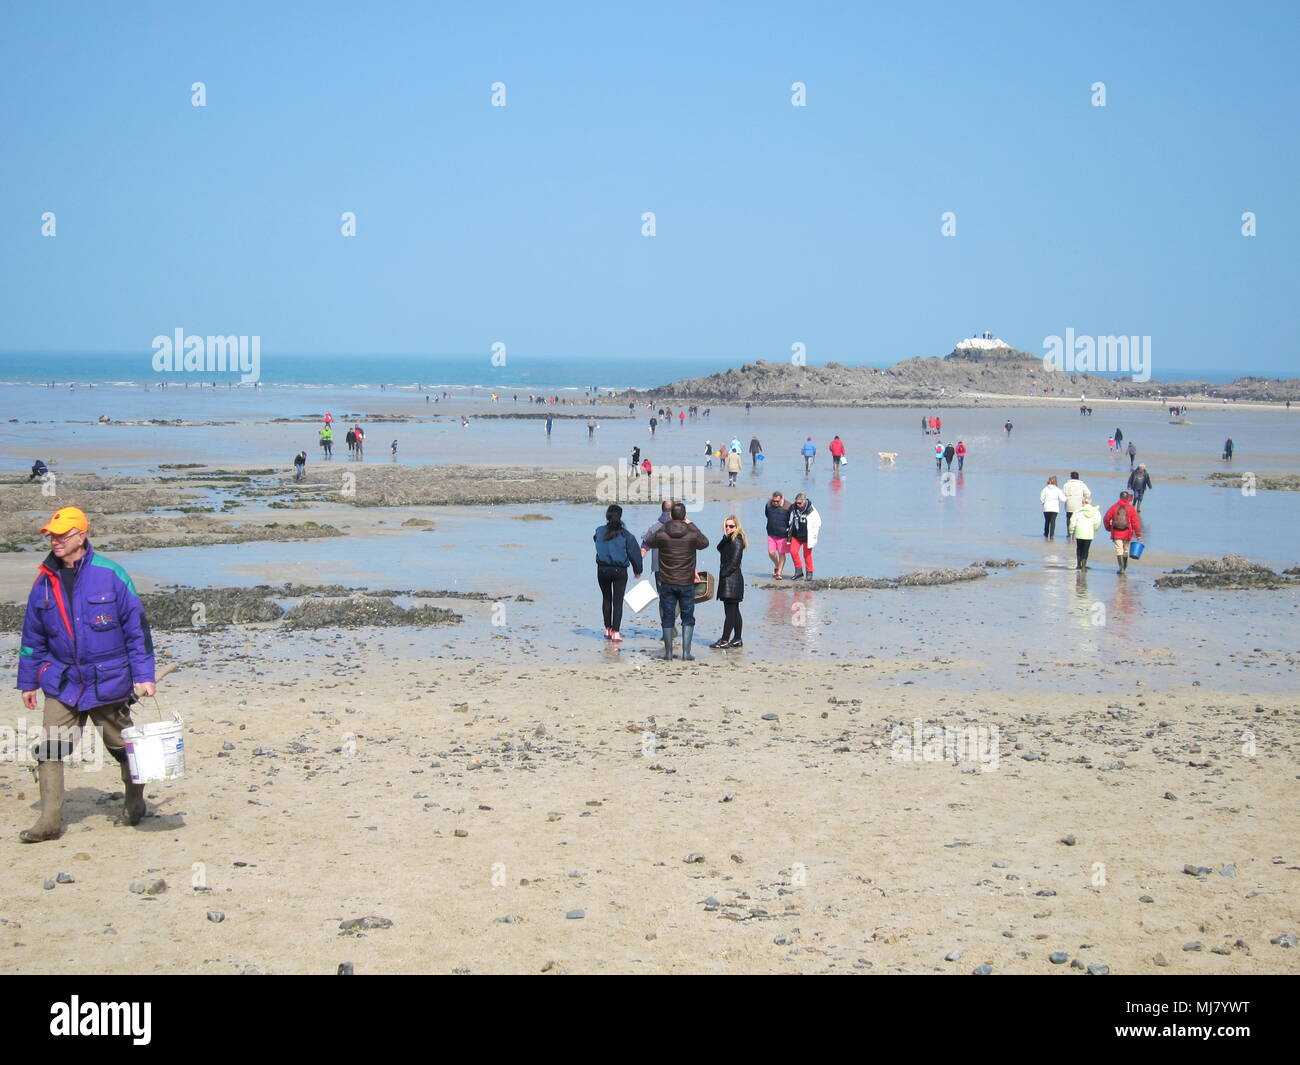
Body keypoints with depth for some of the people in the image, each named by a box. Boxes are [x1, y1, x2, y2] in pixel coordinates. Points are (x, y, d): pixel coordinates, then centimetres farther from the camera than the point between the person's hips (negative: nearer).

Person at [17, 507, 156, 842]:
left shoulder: (110, 575, -9)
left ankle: (134, 803, 34)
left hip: (107, 680, -3)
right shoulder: (45, 582, 3)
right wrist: (28, 682, 14)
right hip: (62, 681, 3)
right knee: (49, 749, -8)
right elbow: (33, 636, 13)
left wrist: (143, 675, -9)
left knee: (122, 745, 12)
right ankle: (49, 821, -3)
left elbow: (137, 626, -6)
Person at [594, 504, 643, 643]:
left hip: (602, 570, 2)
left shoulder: (599, 531, -5)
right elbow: (634, 552, -4)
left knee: (606, 599, 17)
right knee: (618, 601, 2)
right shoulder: (625, 535, -9)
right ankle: (616, 632, -5)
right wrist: (637, 570, 9)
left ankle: (607, 629, 22)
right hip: (619, 571, -2)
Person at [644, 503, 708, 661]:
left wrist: (665, 525, 14)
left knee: (667, 618, 10)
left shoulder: (661, 534, -10)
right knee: (688, 618, 9)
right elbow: (705, 543, 11)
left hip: (667, 583, 0)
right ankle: (686, 652, 3)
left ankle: (668, 652, 11)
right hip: (687, 583, 0)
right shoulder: (692, 534, -10)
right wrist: (691, 525, 14)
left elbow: (649, 542, 12)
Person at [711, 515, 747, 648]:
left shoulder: (736, 541, -13)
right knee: (734, 611, 12)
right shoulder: (730, 540, 17)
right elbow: (719, 547, 3)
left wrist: (724, 574, -13)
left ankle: (724, 640, -7)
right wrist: (726, 536, -10)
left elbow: (734, 563, -17)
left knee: (730, 611, -7)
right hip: (727, 579, 10)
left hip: (732, 579, -10)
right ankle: (737, 640, 17)